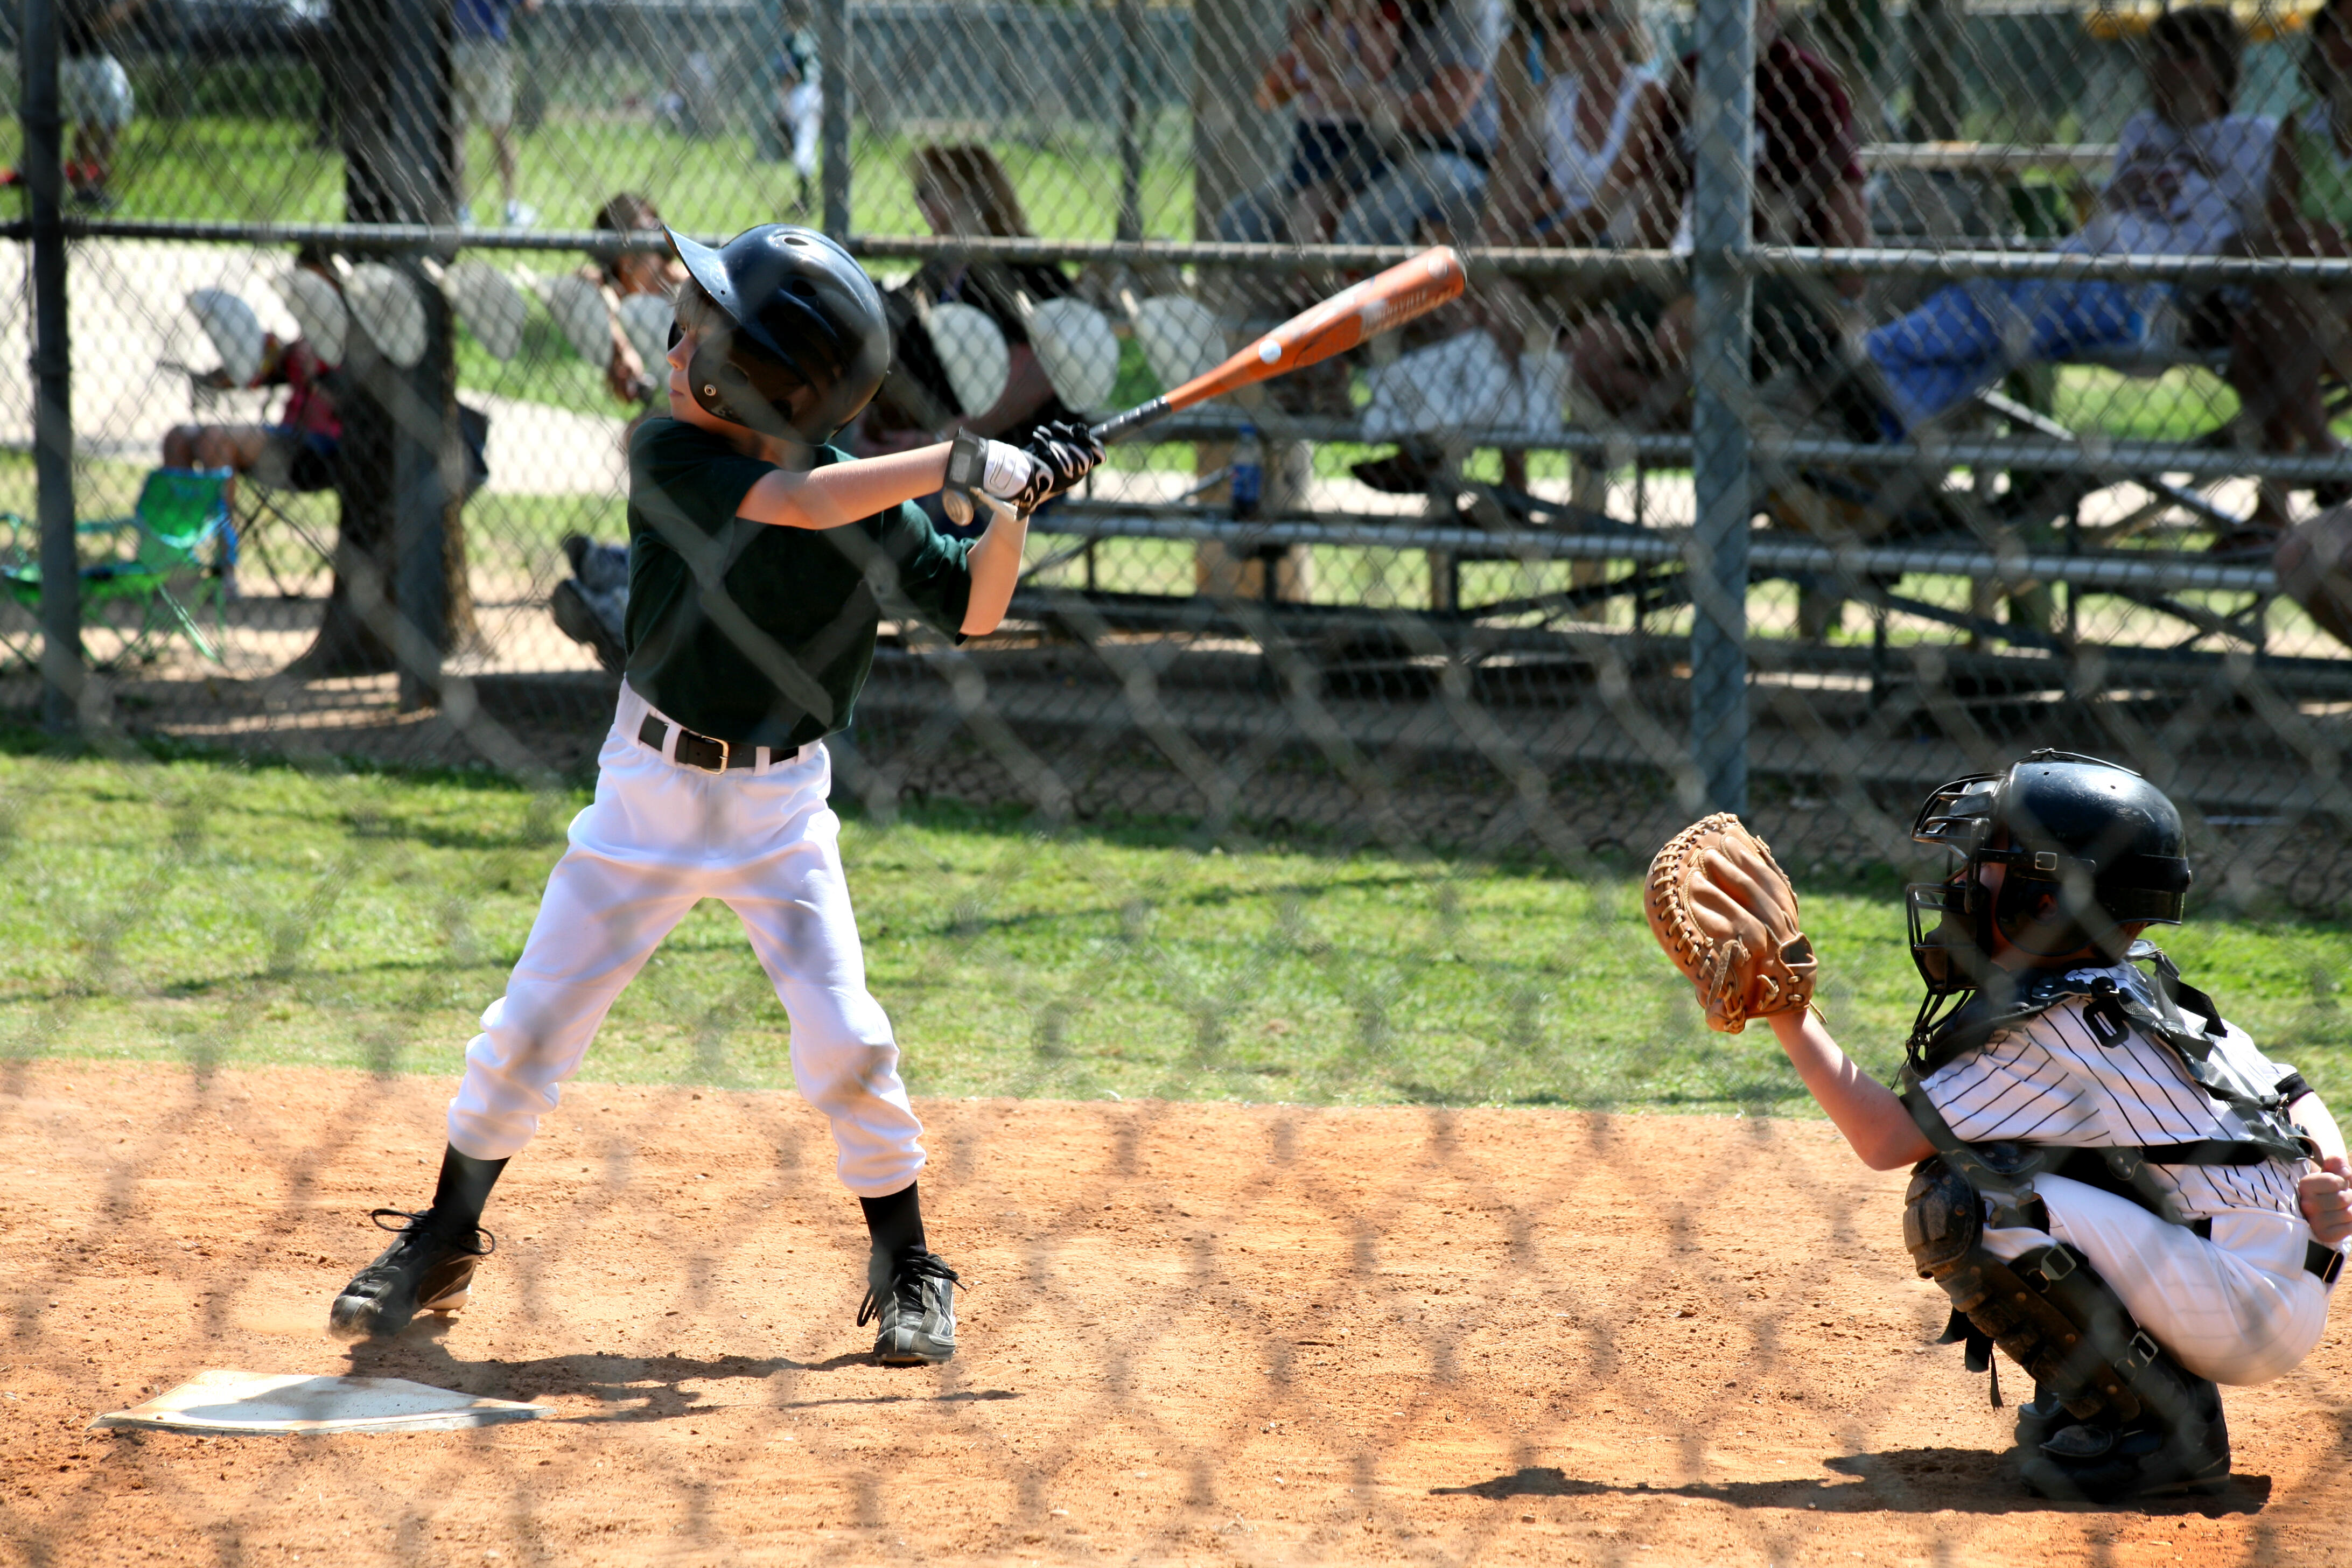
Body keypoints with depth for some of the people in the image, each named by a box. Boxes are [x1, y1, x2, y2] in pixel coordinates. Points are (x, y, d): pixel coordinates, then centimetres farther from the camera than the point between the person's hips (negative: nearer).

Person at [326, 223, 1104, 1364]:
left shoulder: (866, 497, -9)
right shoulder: (671, 457, -15)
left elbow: (970, 610, -3)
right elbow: (801, 503, -30)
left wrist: (1011, 507, -19)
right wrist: (963, 462, -33)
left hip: (783, 806, 0)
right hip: (650, 791, 0)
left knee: (845, 1041, -10)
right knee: (528, 1030, 3)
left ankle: (907, 1273, 10)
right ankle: (443, 1245, 23)